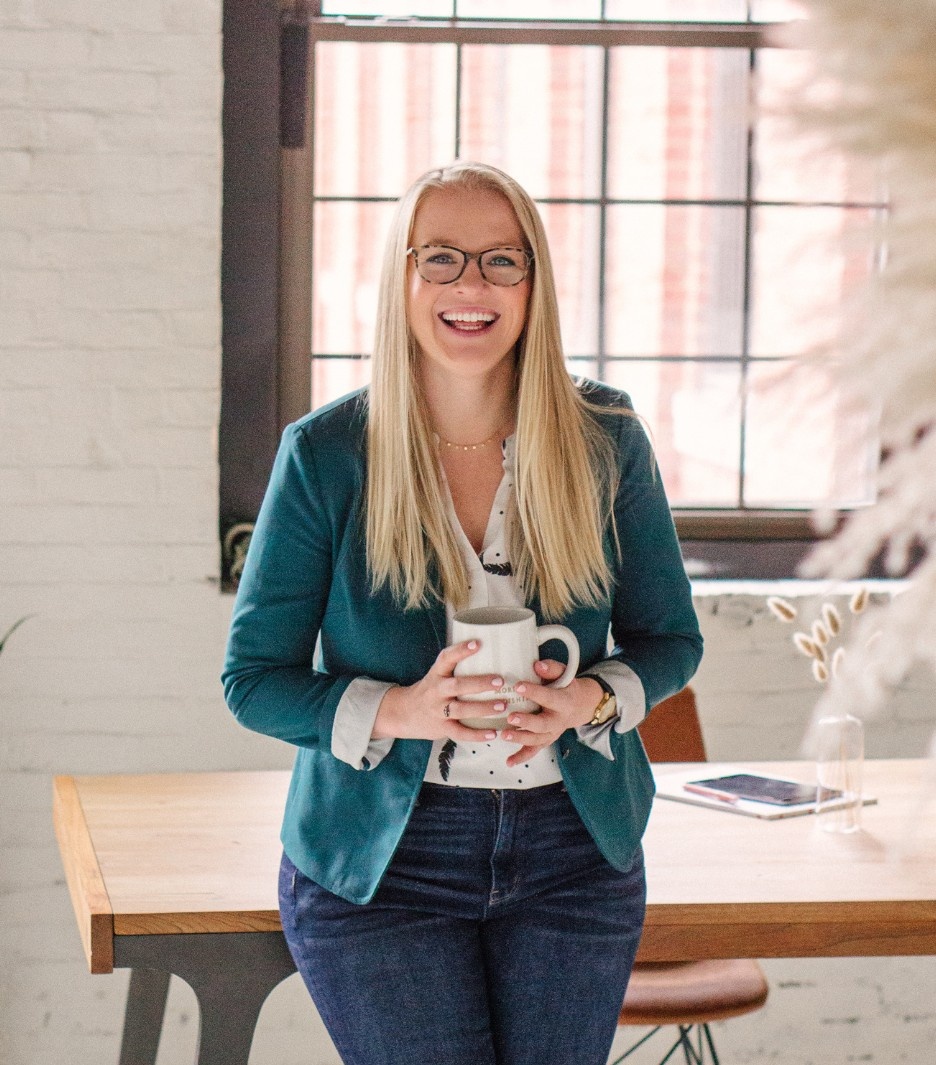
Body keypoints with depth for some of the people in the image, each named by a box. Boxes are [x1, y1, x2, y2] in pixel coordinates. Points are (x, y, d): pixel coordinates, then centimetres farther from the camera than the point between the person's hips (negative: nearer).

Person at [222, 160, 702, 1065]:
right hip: (378, 857, -2)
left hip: (572, 854, 2)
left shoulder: (606, 442, -2)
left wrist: (586, 700, -15)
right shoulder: (325, 454, -7)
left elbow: (670, 639, 7)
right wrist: (404, 711, -21)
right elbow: (253, 678, -4)